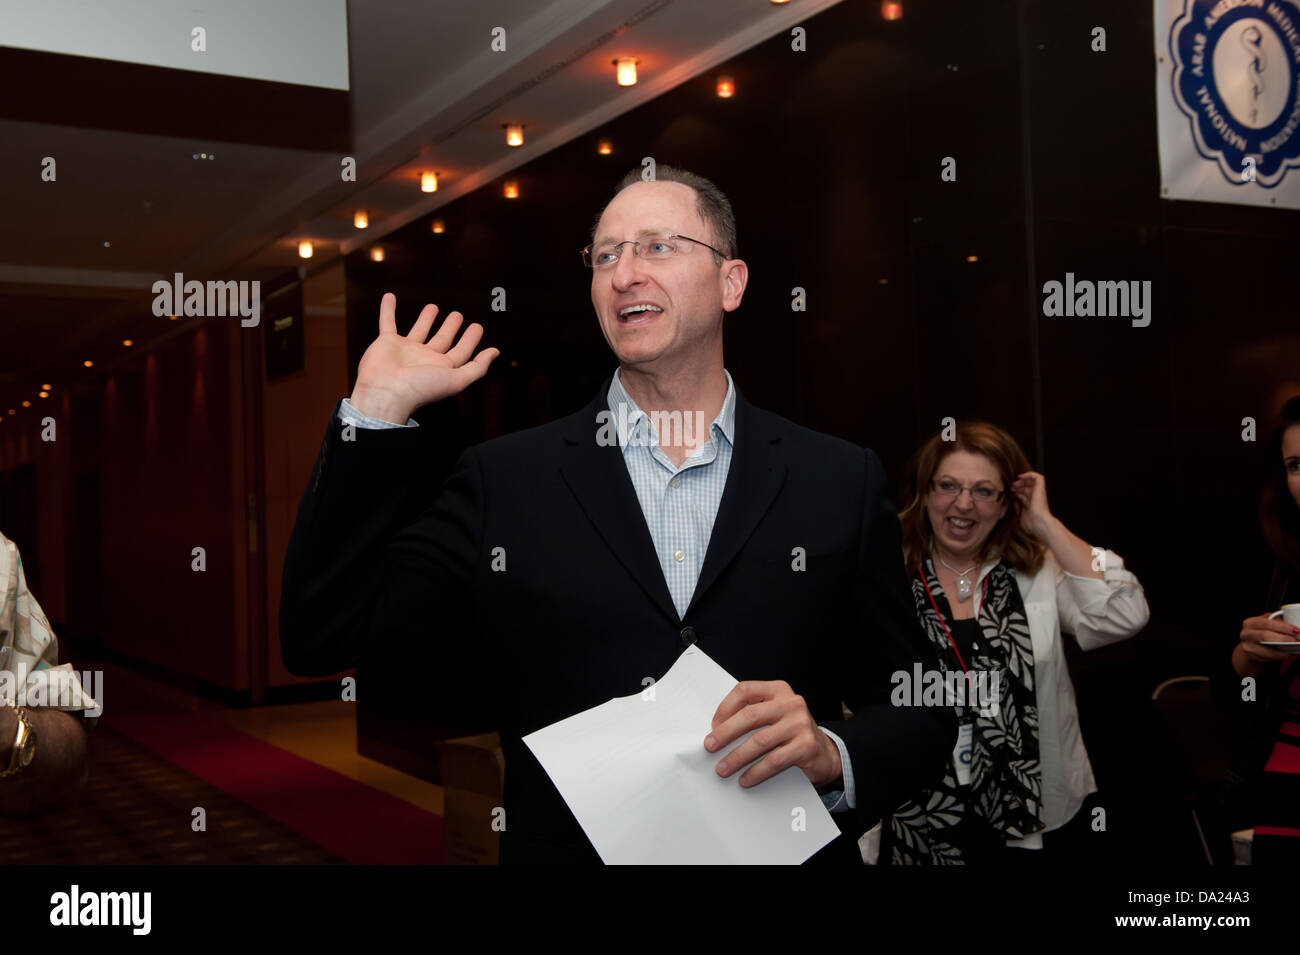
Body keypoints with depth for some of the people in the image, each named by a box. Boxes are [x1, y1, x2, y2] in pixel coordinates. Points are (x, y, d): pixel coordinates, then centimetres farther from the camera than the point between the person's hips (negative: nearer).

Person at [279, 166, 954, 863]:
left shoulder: (842, 483, 2)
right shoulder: (503, 481, 1)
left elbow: (920, 710, 6)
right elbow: (320, 639, -4)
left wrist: (832, 756, -14)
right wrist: (377, 412, -7)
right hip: (564, 847, 1)